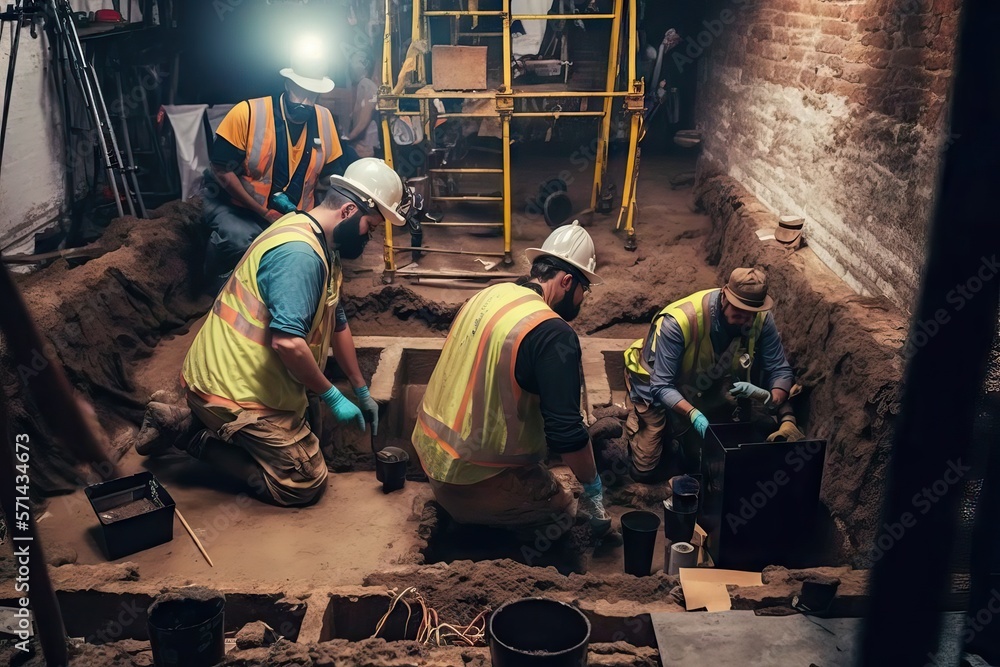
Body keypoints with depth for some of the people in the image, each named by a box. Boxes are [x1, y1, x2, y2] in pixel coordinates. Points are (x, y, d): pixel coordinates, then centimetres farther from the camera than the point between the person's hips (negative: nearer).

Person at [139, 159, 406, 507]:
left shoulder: (322, 247, 10)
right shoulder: (299, 253, -24)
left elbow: (337, 324, 17)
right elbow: (287, 341, -32)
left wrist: (362, 392, 20)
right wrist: (333, 397, -19)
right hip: (235, 391, -10)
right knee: (305, 484, -5)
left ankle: (187, 419, 16)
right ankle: (195, 437, 0)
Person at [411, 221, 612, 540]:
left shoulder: (490, 293, 2)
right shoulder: (553, 334, -22)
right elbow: (566, 433, -23)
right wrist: (594, 488, -6)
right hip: (474, 479, -8)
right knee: (563, 509, 8)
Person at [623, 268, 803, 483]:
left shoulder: (761, 318, -26)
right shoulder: (679, 321, -40)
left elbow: (780, 370, -20)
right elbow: (661, 387, -36)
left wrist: (782, 412, -39)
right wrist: (693, 415, -52)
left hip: (706, 387, 5)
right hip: (657, 386, -4)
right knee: (646, 470, -3)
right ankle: (635, 420, 24)